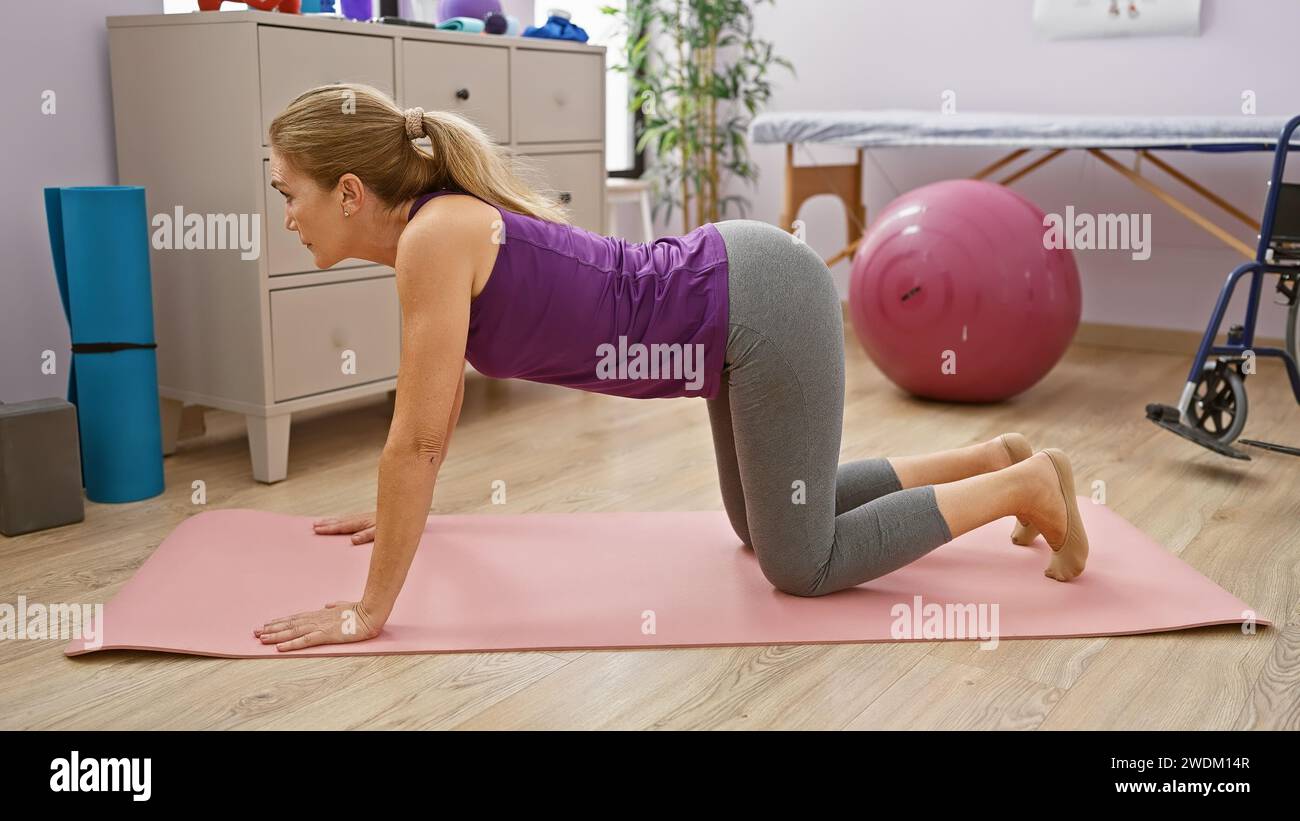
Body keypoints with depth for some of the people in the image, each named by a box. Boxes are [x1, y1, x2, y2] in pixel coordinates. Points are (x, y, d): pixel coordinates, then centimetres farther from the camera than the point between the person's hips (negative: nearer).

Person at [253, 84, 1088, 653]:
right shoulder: (437, 224, 7)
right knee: (765, 525, 25)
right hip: (742, 297, 9)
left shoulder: (433, 237, -21)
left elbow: (416, 438, -20)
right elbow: (441, 399, 21)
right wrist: (396, 514, 30)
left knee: (804, 565, 3)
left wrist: (370, 610, -11)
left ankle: (1027, 485, 15)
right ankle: (992, 456, 31)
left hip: (766, 304, -9)